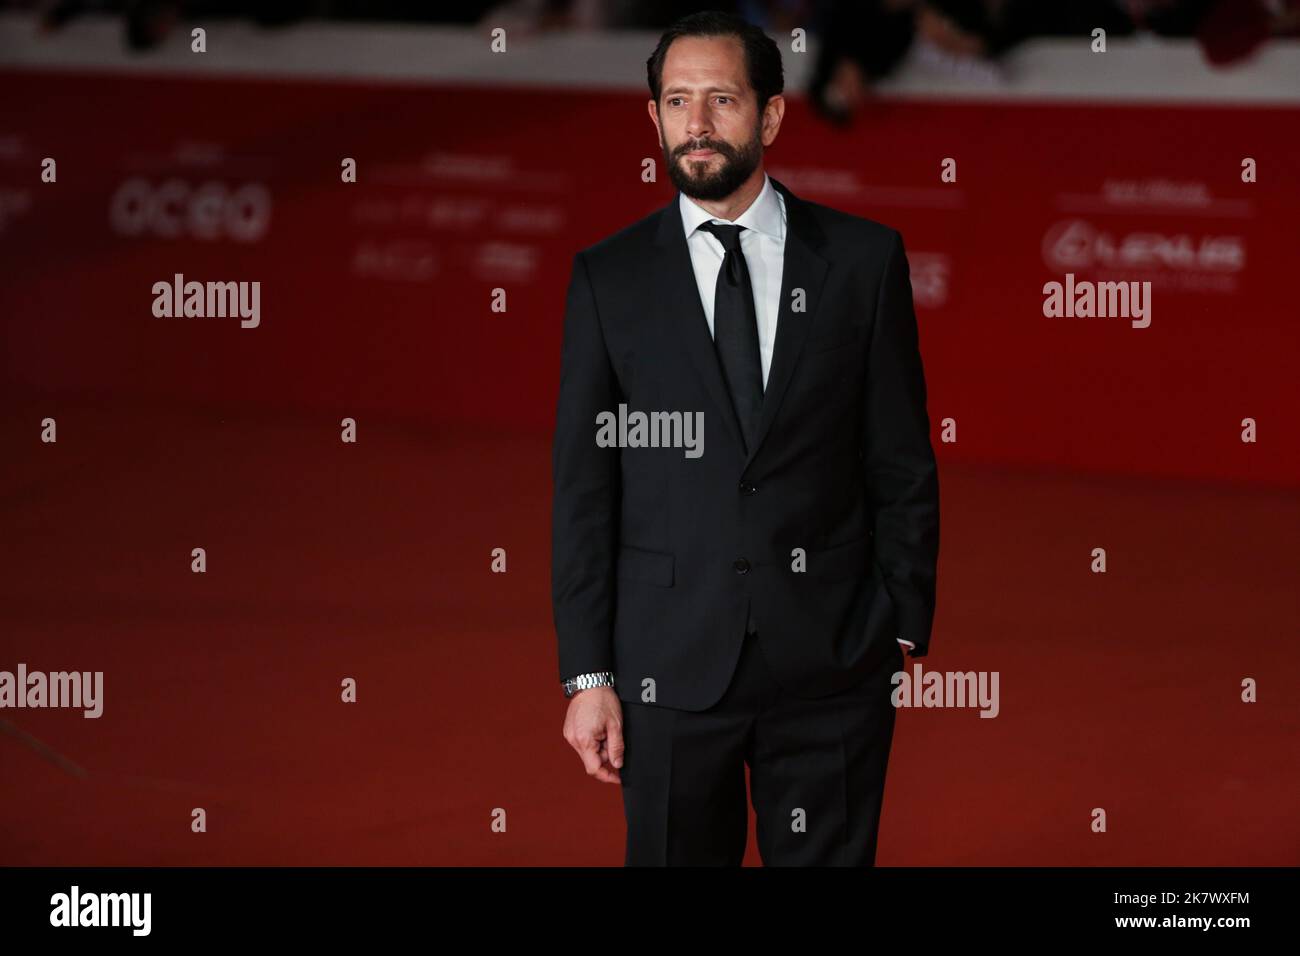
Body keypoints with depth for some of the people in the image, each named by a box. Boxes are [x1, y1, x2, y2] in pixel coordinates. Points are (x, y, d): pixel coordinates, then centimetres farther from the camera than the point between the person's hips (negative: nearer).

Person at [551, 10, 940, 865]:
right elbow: (583, 487, 2)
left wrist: (903, 630, 0)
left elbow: (903, 463, 5)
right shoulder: (610, 279, 3)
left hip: (834, 664, 0)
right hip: (671, 666, 0)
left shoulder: (863, 259, 3)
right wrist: (588, 674, -2)